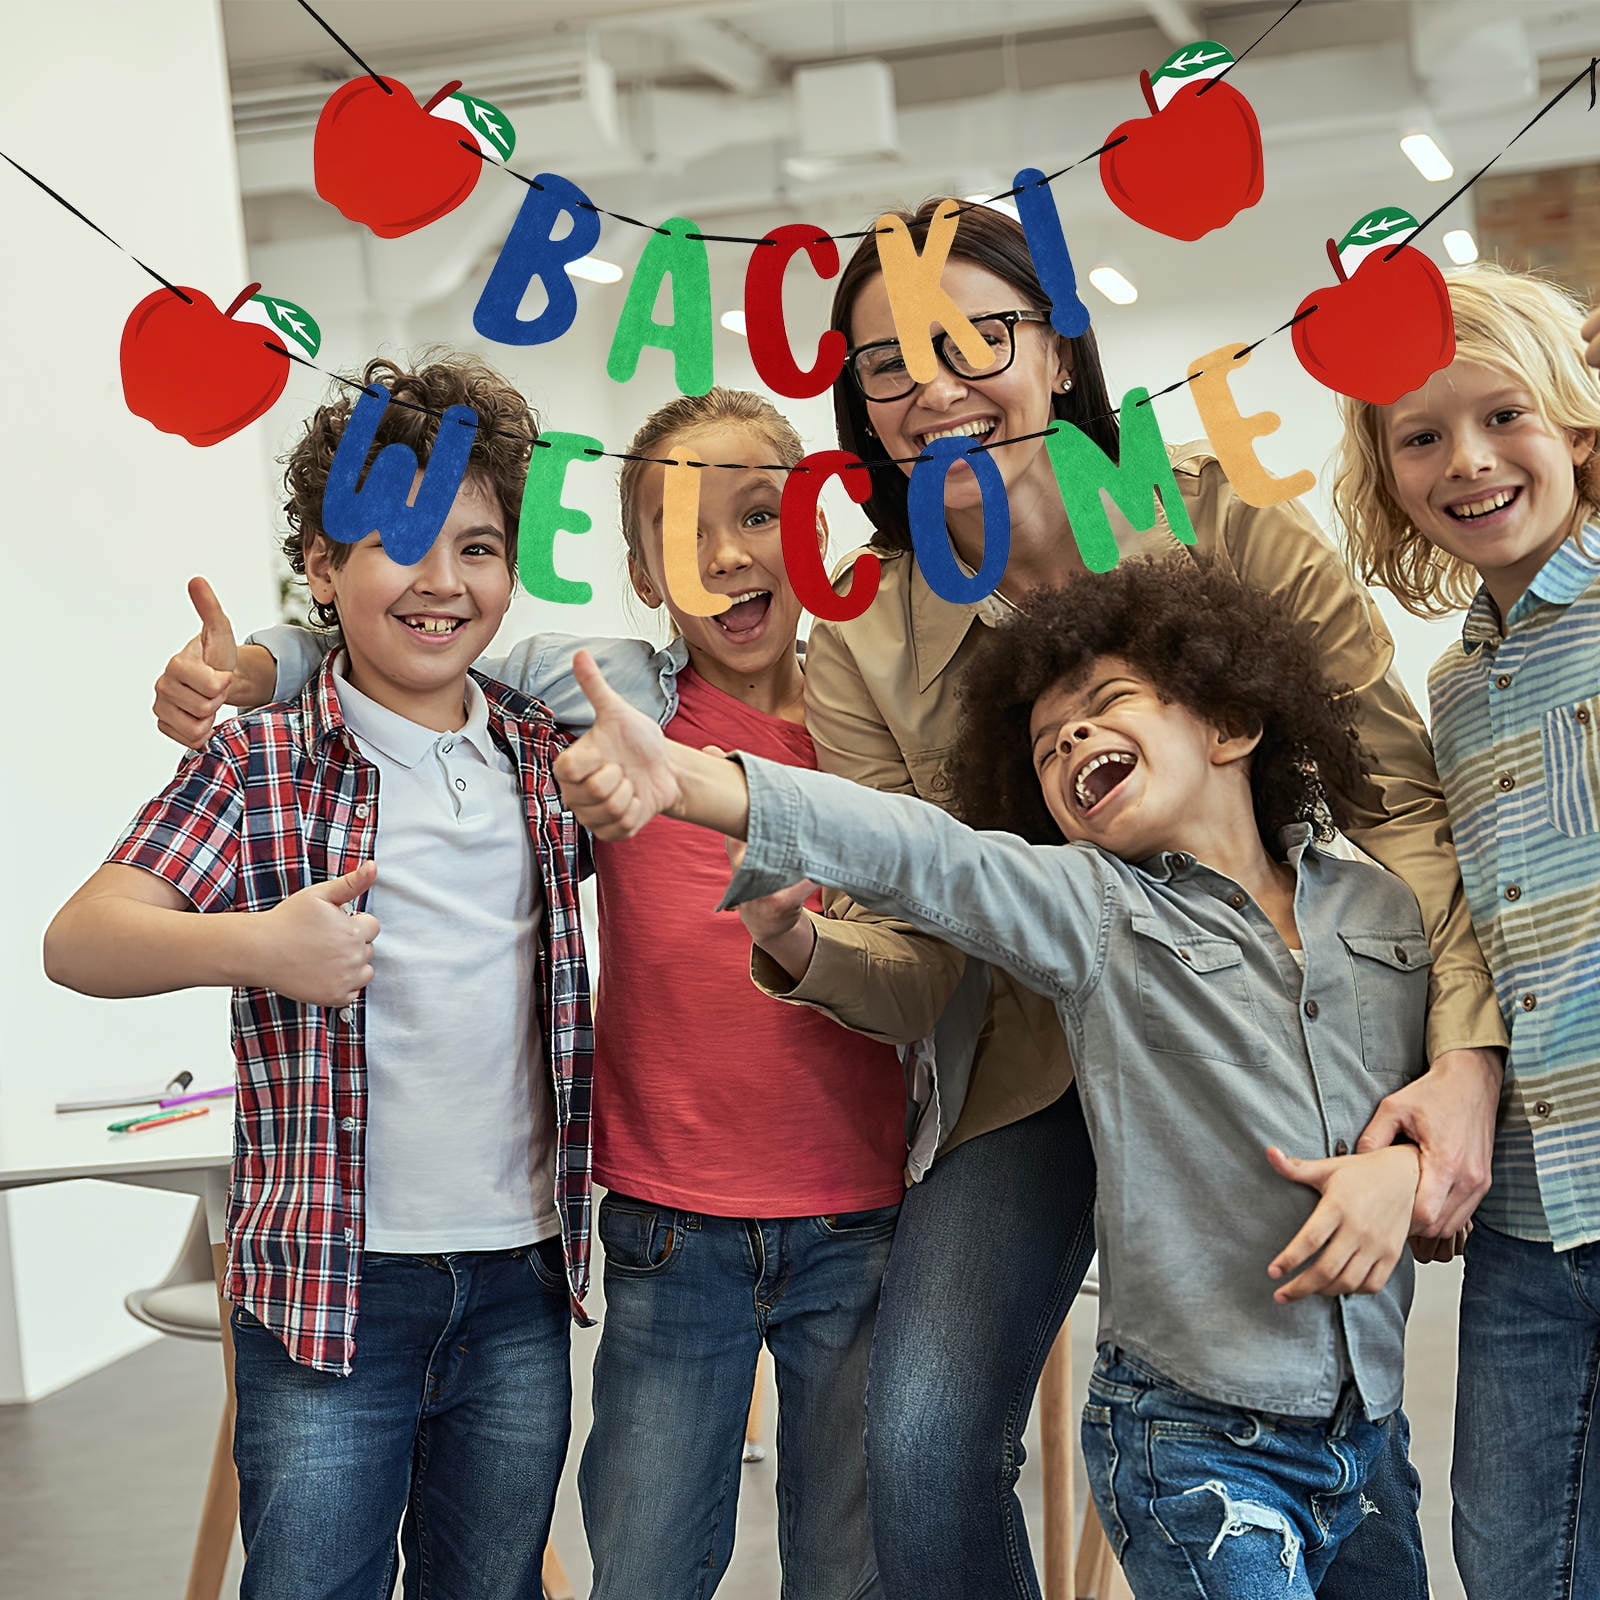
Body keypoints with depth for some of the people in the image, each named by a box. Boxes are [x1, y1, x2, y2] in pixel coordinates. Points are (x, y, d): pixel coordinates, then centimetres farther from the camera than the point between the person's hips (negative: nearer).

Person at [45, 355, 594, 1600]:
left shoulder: (554, 756, 6)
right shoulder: (261, 764, -5)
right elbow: (77, 940, -14)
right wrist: (255, 946, -32)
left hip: (524, 1278, 4)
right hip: (331, 1279, -3)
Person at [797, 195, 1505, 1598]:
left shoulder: (1224, 524, -11)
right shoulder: (864, 648, -6)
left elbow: (1406, 802, -12)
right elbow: (916, 964, -9)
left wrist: (1465, 1056, -26)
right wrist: (792, 940, -32)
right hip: (1037, 1076, 1)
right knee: (925, 1453, -15)